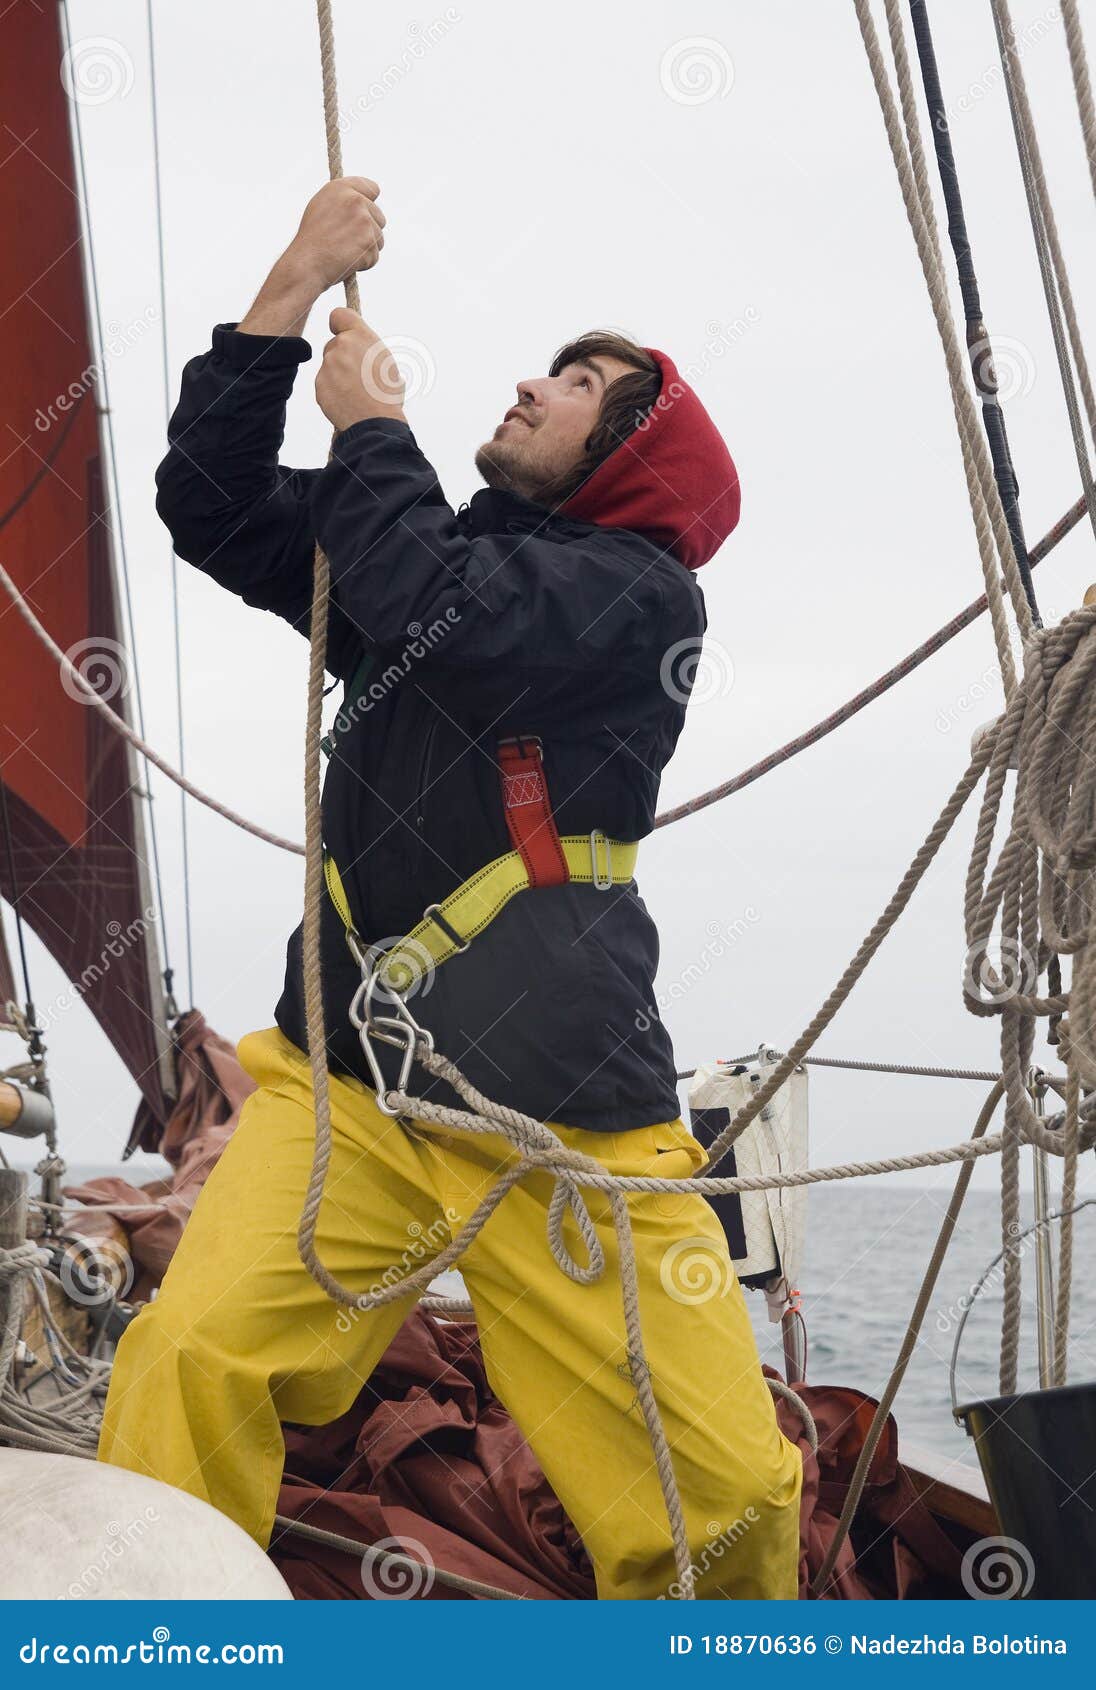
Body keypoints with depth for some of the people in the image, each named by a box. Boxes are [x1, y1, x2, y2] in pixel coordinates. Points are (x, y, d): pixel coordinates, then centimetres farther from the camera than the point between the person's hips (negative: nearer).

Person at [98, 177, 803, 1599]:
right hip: (346, 1084, 5)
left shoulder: (639, 590, 1)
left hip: (563, 1115, -4)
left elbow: (439, 618, -17)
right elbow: (210, 504, 16)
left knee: (728, 1498, -6)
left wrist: (368, 423, 0)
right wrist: (295, 285, 10)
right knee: (188, 1364, -21)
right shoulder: (435, 544, 22)